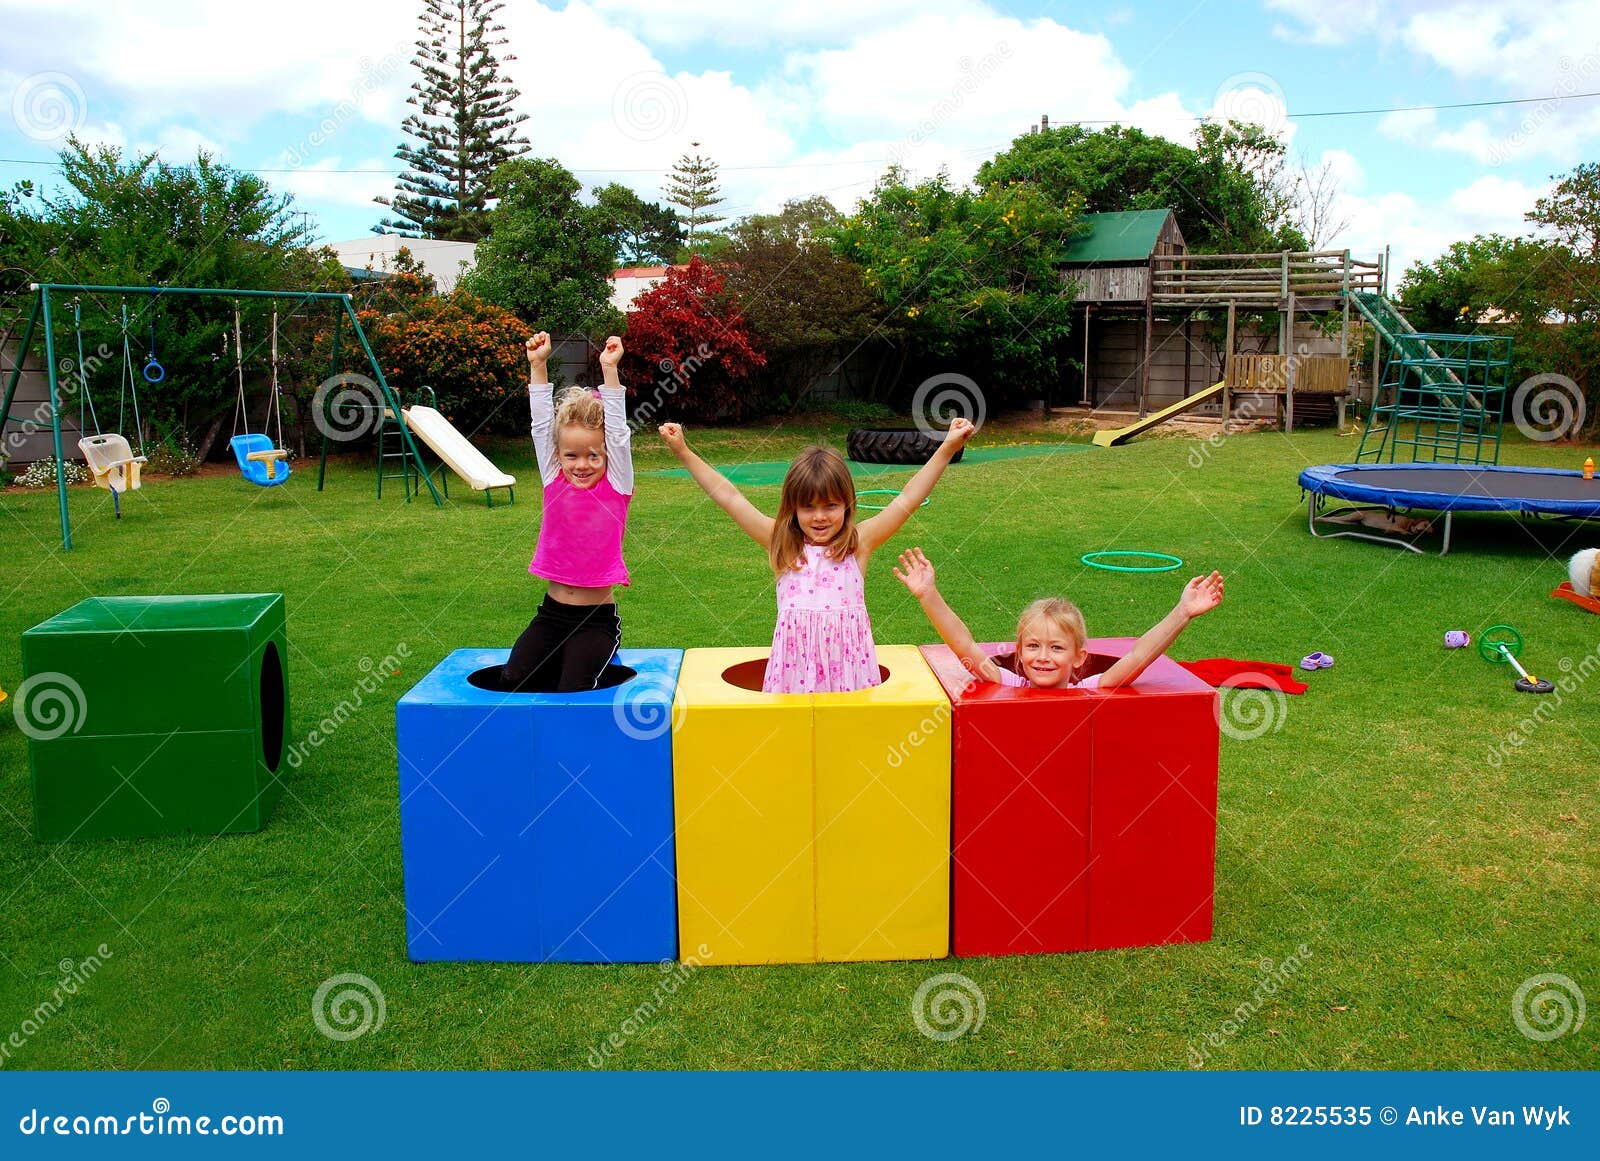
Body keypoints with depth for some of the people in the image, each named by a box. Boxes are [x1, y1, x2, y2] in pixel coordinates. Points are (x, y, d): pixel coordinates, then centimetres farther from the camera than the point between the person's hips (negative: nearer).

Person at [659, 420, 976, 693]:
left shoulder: (858, 543, 5)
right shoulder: (781, 544, 7)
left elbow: (907, 500, 5)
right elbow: (729, 498, 10)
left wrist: (948, 448, 1)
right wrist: (683, 452, 12)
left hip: (847, 661, -1)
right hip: (795, 665, 1)